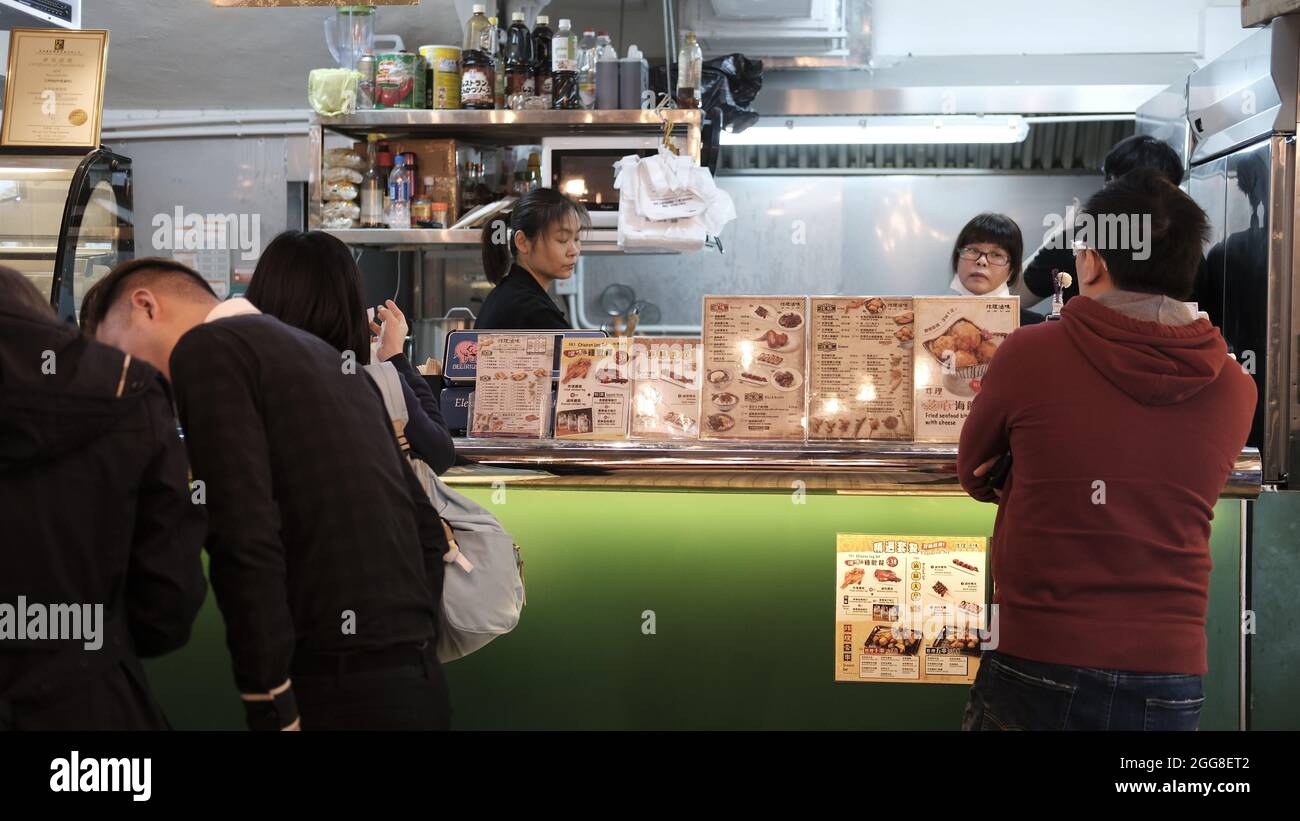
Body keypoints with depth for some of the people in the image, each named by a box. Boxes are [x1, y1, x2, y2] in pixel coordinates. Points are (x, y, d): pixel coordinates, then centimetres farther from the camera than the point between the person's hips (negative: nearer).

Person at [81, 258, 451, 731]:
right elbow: (426, 528, 19)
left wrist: (271, 709, -13)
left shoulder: (207, 349, -4)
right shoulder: (326, 354, 20)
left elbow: (246, 540, -16)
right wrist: (416, 653, 19)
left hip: (342, 685, -8)